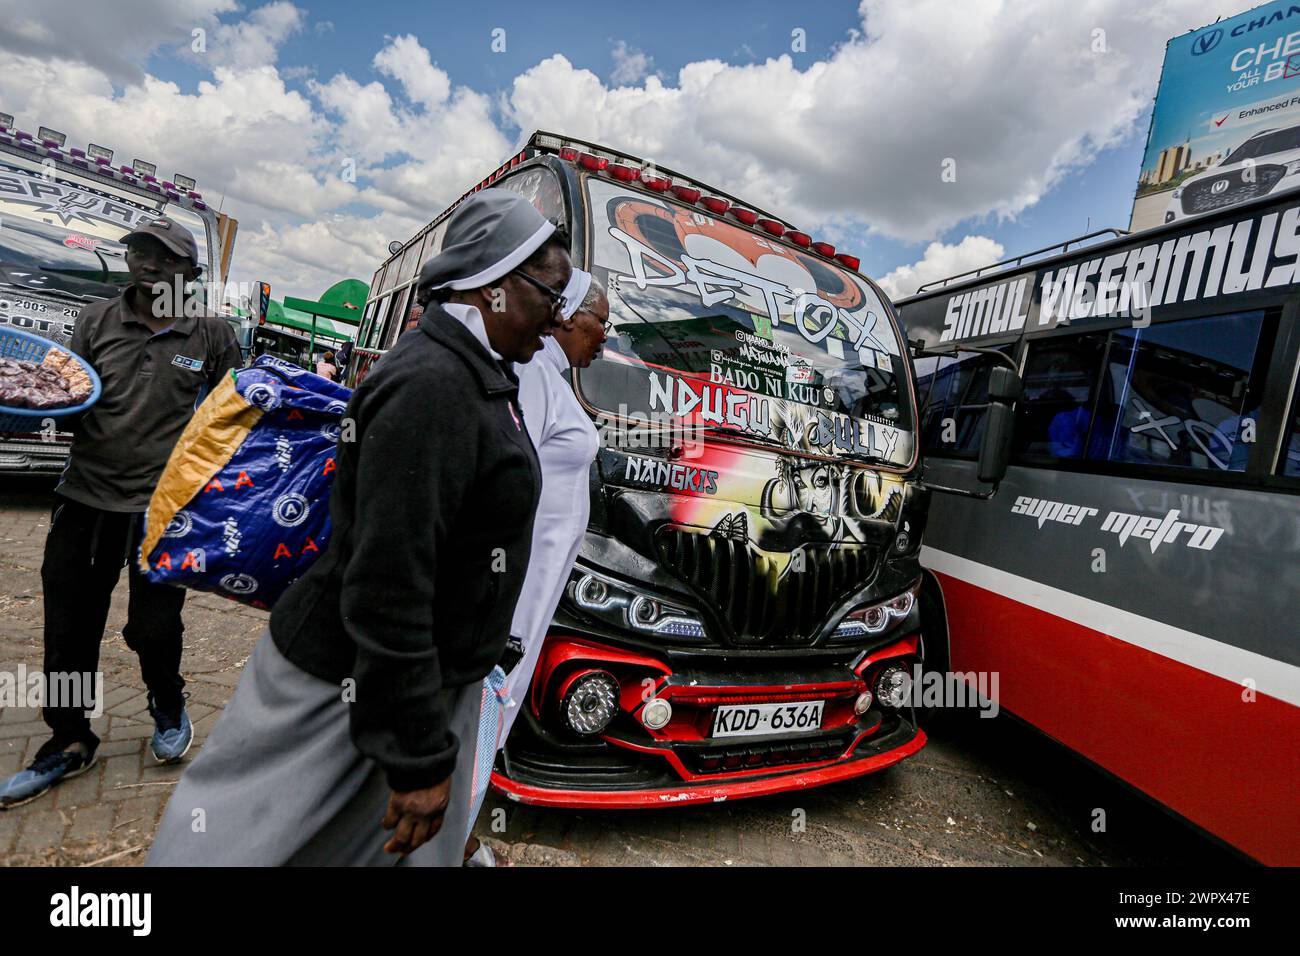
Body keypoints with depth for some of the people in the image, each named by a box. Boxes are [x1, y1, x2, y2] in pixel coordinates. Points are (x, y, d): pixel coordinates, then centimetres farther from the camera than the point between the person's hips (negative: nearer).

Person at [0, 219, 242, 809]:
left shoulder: (213, 335, 1)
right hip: (85, 500, 3)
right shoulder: (97, 321, 7)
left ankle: (168, 705, 35)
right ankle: (68, 743, 31)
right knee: (68, 633, 10)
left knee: (154, 630, 4)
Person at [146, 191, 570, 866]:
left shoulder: (474, 377, 6)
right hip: (348, 691, -9)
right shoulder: (430, 387, -26)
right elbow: (385, 588, -29)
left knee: (420, 847, 22)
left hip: (435, 676, 9)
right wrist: (419, 756, -21)